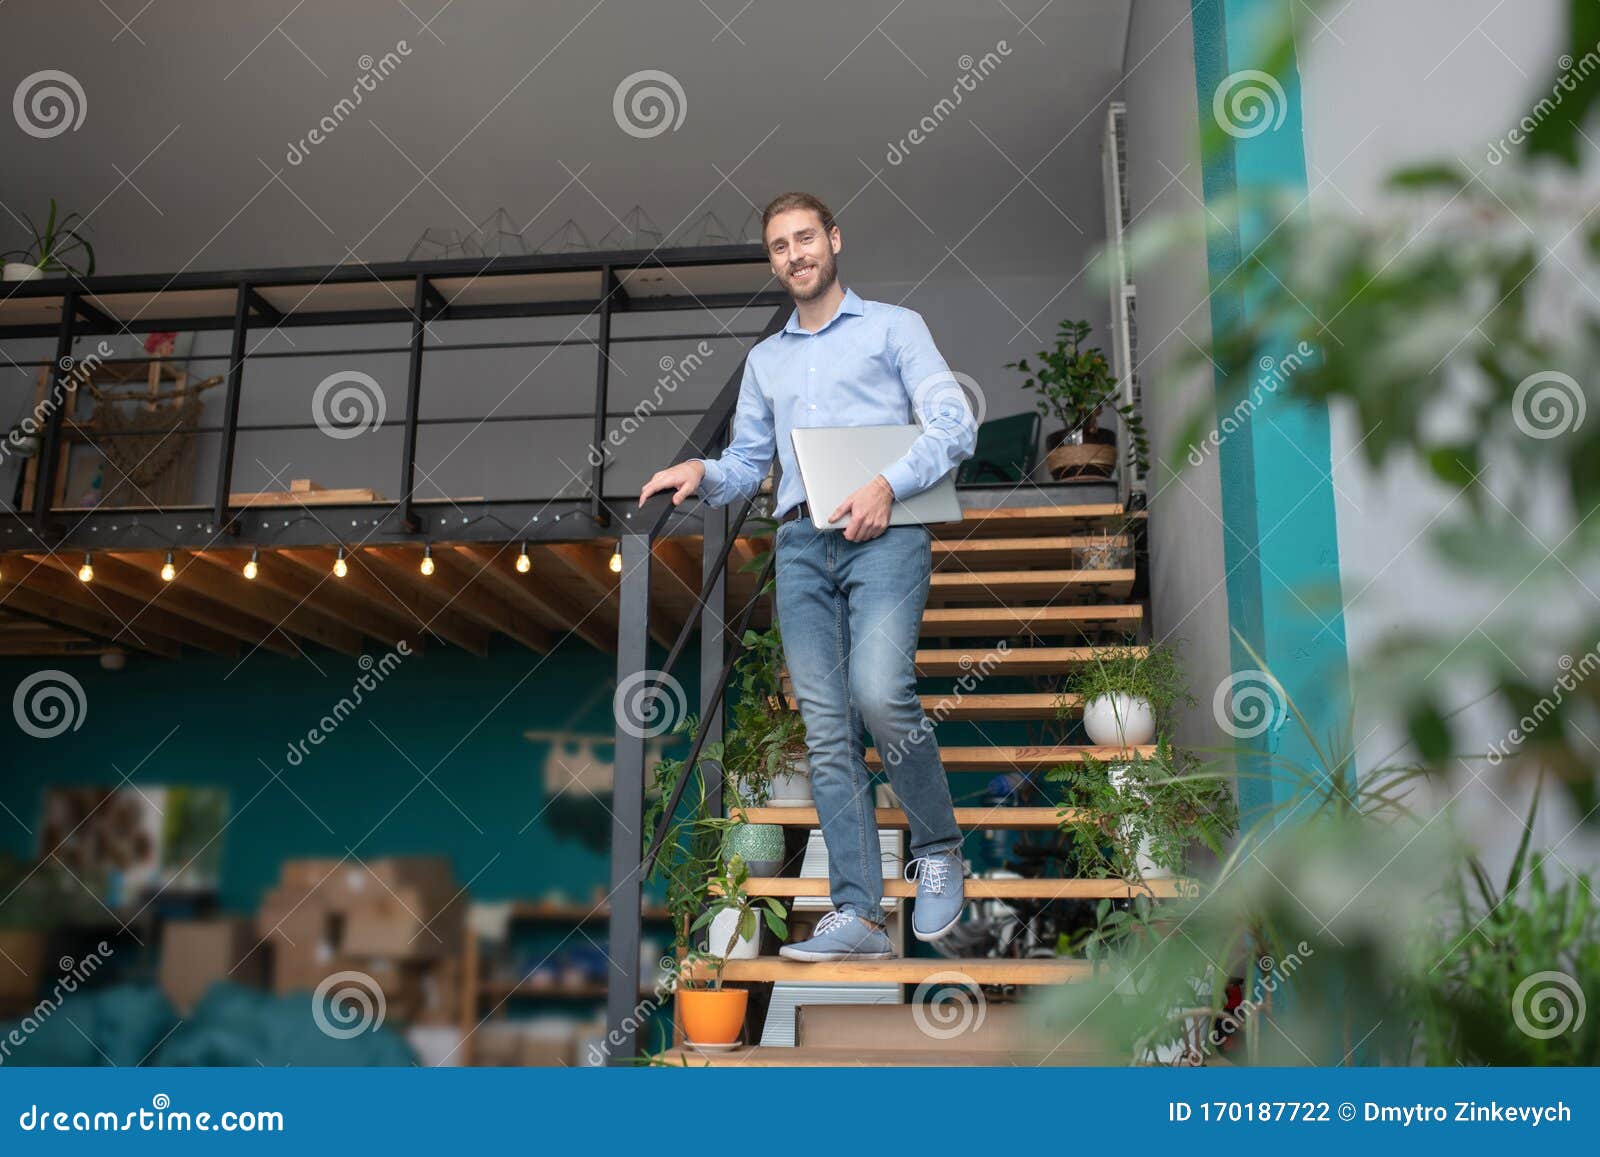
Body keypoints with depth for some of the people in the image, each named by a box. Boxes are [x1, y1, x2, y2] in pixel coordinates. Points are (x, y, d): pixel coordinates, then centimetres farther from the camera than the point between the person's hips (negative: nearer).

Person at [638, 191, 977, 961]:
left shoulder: (893, 326, 14)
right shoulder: (765, 360, 28)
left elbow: (955, 425, 2)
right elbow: (747, 464, 25)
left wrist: (889, 485, -13)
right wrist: (702, 474, 3)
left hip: (883, 532, -4)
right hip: (801, 543, 4)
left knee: (879, 691, -24)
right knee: (826, 729, -5)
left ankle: (938, 848, 0)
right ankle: (857, 915, -5)